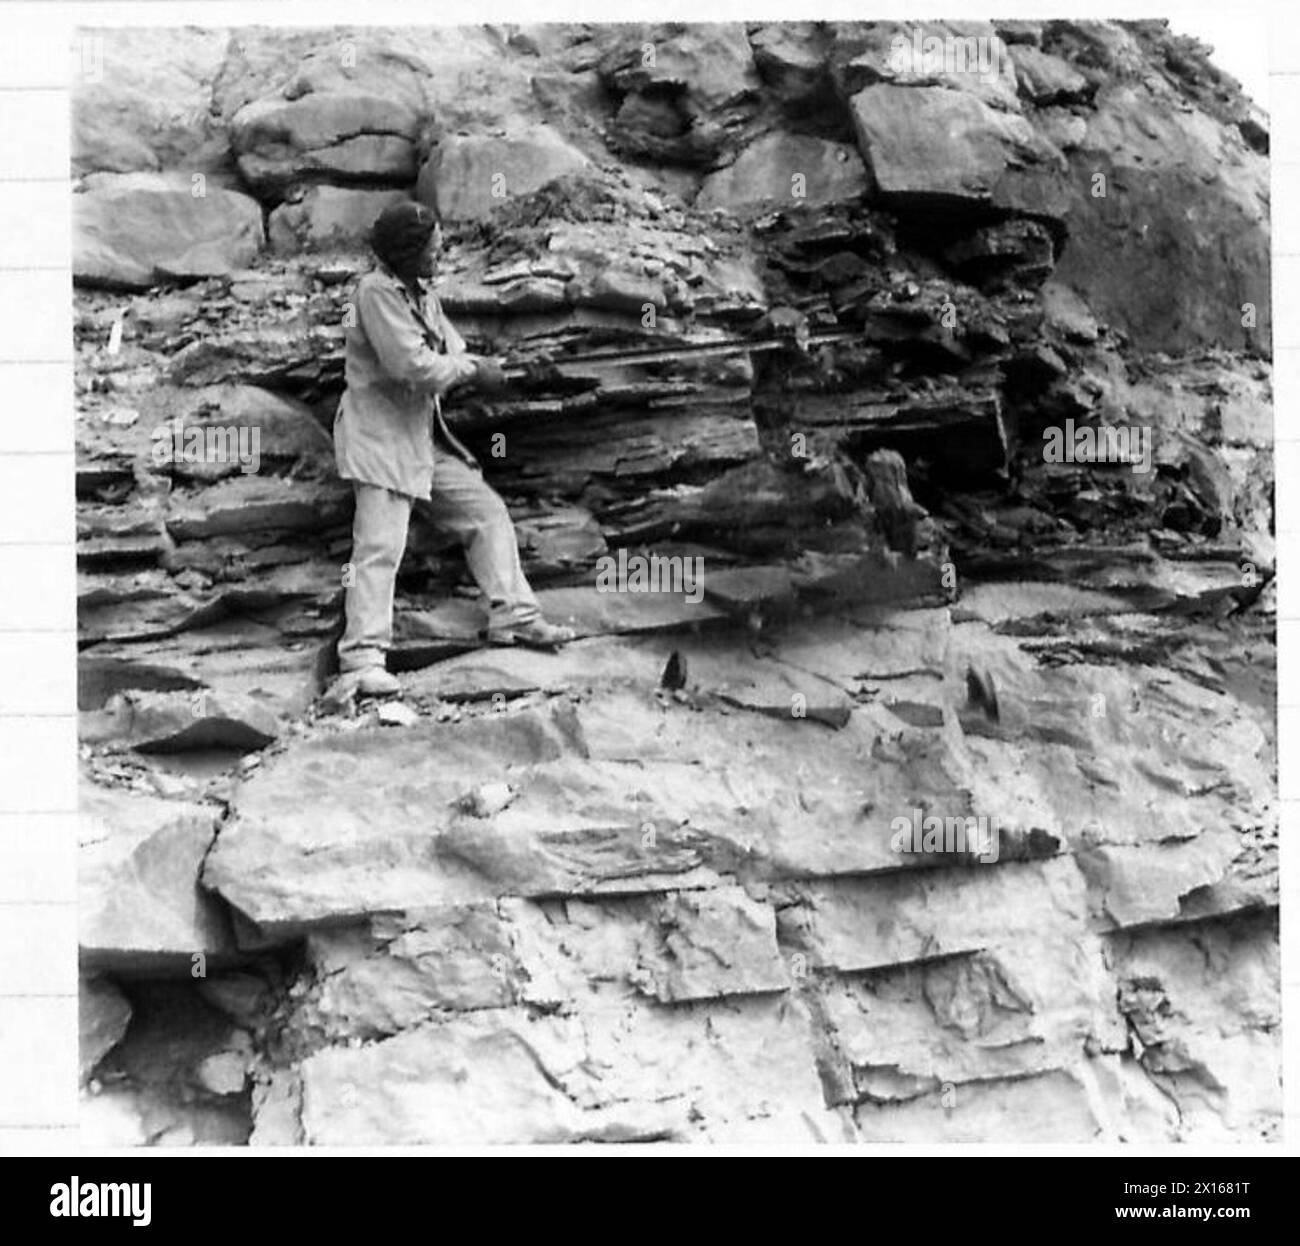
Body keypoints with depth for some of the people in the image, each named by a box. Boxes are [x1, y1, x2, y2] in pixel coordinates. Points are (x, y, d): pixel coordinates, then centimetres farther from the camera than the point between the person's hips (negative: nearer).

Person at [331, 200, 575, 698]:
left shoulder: (423, 294, 13)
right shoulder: (377, 291, -16)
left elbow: (452, 351, 13)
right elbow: (413, 366, -24)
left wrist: (476, 365, -11)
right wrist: (471, 368, -10)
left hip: (424, 438, 9)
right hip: (379, 436, -9)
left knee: (487, 512, 10)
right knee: (380, 545, -16)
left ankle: (513, 615, 16)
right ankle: (362, 657, -17)